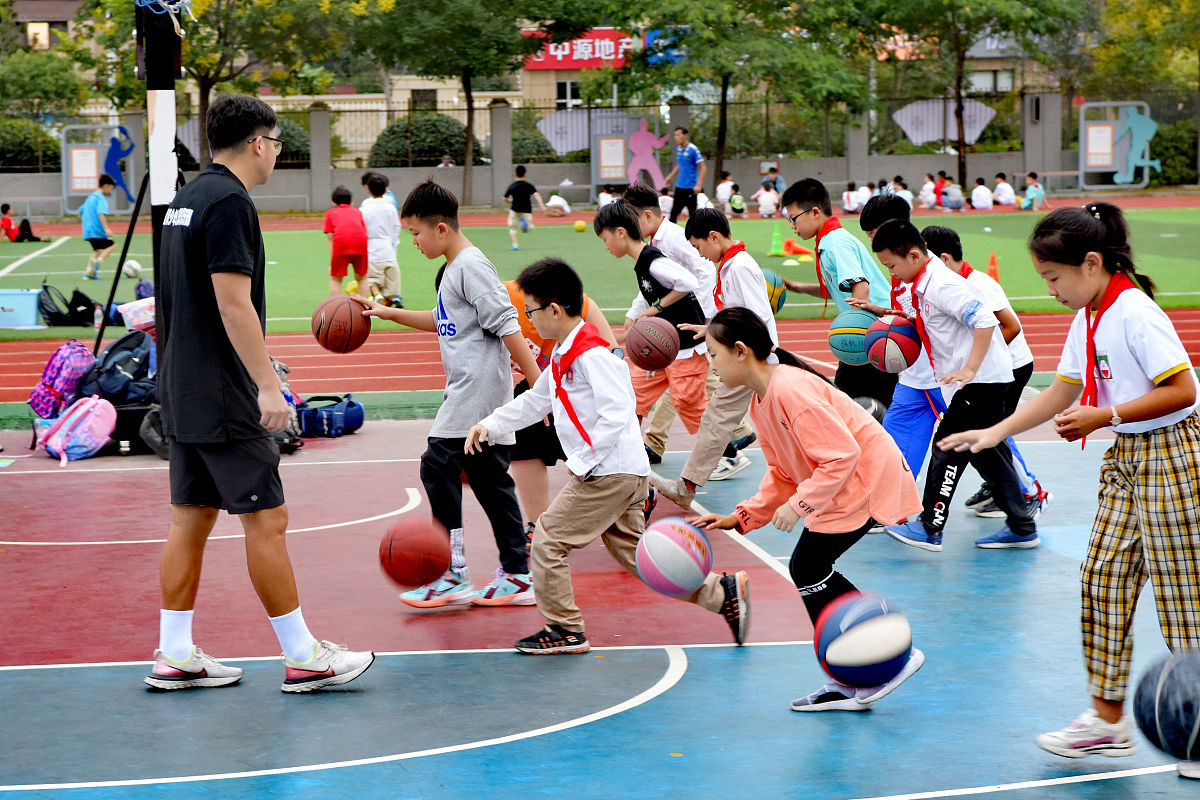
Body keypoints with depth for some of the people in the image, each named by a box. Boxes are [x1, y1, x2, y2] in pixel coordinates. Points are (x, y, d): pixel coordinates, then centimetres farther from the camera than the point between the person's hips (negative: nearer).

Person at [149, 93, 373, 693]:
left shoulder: (189, 196, 15)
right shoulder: (229, 202, -15)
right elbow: (234, 304, -21)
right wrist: (268, 385, -20)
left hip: (183, 395, 10)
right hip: (223, 400, -10)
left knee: (191, 518, 11)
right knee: (266, 519, -5)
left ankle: (175, 656, 14)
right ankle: (302, 658, 0)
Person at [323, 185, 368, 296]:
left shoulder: (330, 213, 26)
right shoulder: (357, 212, 32)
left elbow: (330, 240, 19)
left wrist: (331, 263, 18)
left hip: (341, 241, -2)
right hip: (360, 241, 2)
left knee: (335, 279, 11)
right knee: (362, 277, 18)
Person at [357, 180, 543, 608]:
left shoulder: (471, 266, -13)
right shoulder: (453, 268, 18)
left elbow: (506, 325, -18)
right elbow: (441, 322, 34)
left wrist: (537, 382, -21)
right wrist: (388, 312, 33)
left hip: (476, 392, -10)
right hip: (468, 392, 10)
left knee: (439, 467, -9)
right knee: (491, 479, 9)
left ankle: (453, 574, -7)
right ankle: (517, 574, 10)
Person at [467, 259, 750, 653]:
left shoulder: (592, 354, -17)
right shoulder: (563, 355, 16)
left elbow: (618, 412, -23)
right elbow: (536, 400, 30)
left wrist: (584, 460, -21)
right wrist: (490, 424, 25)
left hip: (609, 474, -10)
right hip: (625, 474, 10)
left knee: (548, 540, -2)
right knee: (634, 552, 13)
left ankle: (564, 630, 6)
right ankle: (722, 593, 13)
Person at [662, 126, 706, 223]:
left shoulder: (693, 149, -13)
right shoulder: (678, 149, 9)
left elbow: (703, 167, -15)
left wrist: (699, 184, -22)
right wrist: (670, 176, 19)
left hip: (690, 187, -7)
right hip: (679, 186, 7)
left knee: (692, 213, 1)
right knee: (674, 212, 4)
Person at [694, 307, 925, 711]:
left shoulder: (790, 389, -23)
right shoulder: (760, 399, 9)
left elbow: (842, 455, -26)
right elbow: (782, 474, 13)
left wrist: (798, 504, -24)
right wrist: (740, 518, 5)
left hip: (867, 478, -10)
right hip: (844, 484, 10)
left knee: (807, 569, -9)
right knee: (810, 571, 7)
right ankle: (848, 683, 12)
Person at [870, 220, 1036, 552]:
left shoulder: (942, 284, -20)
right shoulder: (923, 284, 9)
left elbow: (986, 321, -26)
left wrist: (970, 369, -28)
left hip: (982, 379, -10)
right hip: (986, 380, 10)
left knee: (948, 448, -5)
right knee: (986, 451, 14)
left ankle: (930, 528, 0)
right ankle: (1022, 527, 19)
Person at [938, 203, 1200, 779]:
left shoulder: (1136, 314, -19)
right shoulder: (1087, 319, 8)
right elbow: (1061, 393, 16)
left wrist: (1104, 416, -21)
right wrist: (993, 433, 10)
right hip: (1124, 459, 9)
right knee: (1102, 580, 8)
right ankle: (1108, 720, 16)